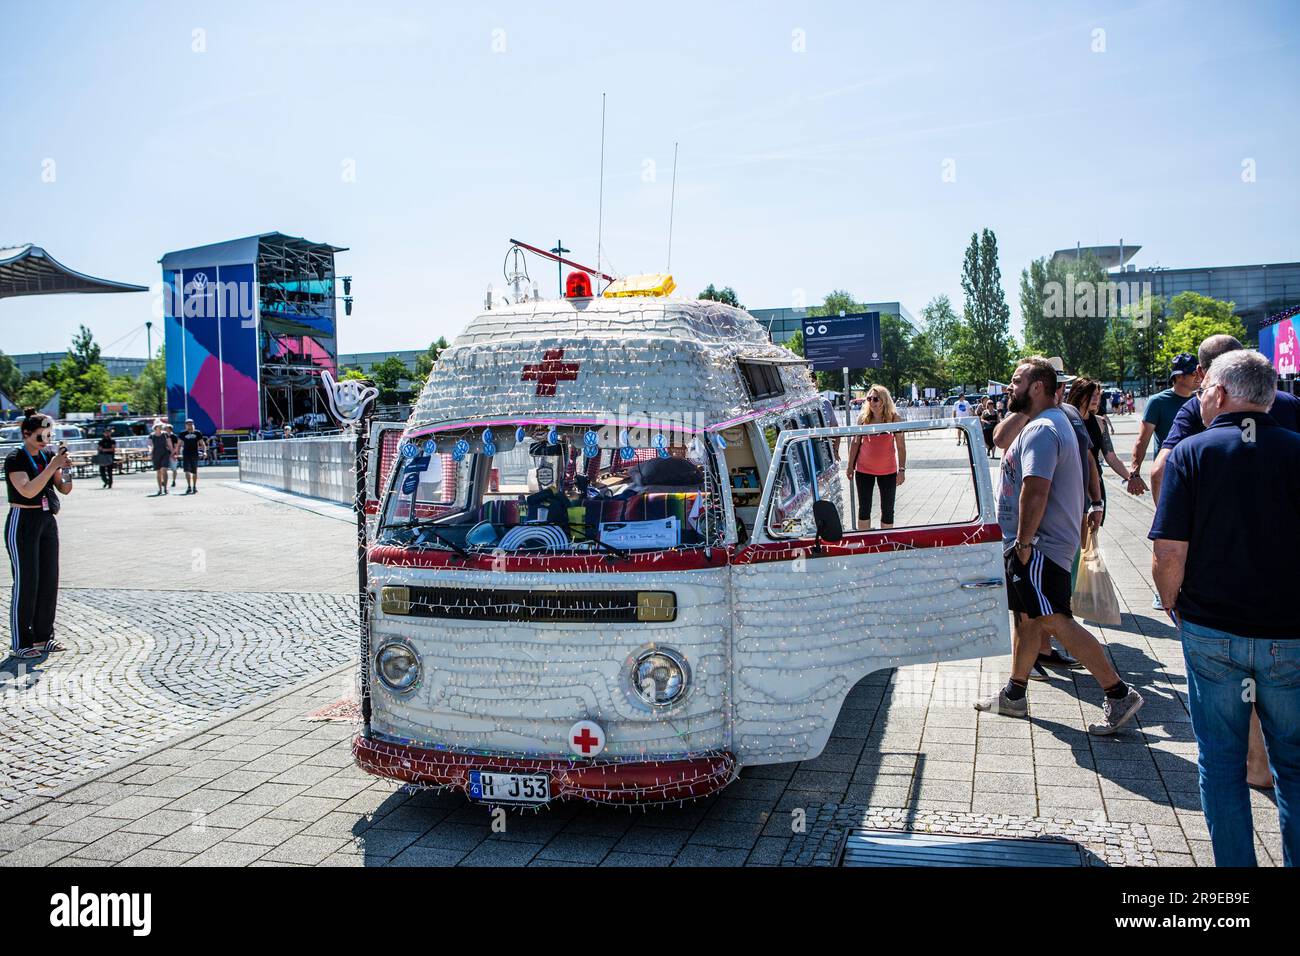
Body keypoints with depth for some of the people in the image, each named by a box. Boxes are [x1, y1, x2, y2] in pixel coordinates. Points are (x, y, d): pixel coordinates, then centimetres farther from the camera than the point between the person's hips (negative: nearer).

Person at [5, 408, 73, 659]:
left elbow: (64, 489, 7)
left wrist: (66, 470, -11)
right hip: (22, 523, -6)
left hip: (47, 521, 6)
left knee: (49, 579, 7)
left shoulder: (47, 455, 8)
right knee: (25, 582, -4)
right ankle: (20, 642, 3)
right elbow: (28, 491, -22)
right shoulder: (15, 458, -10)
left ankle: (43, 636, 16)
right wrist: (52, 466, -25)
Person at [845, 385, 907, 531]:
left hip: (888, 470, -1)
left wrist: (902, 469, -10)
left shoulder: (894, 418, -8)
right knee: (864, 508, 8)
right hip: (864, 469, 2)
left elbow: (901, 446, -7)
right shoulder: (863, 417, -2)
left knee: (887, 509, 7)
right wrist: (850, 466, 3)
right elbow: (855, 442, 4)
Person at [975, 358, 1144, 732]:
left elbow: (1035, 491, -28)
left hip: (1038, 547, -11)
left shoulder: (1041, 430, -19)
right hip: (1029, 545, 11)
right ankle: (1014, 695, 26)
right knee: (1026, 618, 16)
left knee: (1056, 621, -10)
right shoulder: (1052, 422, 17)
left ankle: (1118, 694, -4)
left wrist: (1024, 542, -22)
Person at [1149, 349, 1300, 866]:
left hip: (1211, 633, -1)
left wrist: (1174, 609, 4)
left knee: (1220, 763, 12)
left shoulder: (1191, 452, -8)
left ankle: (1234, 863, 20)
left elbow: (1169, 553, -13)